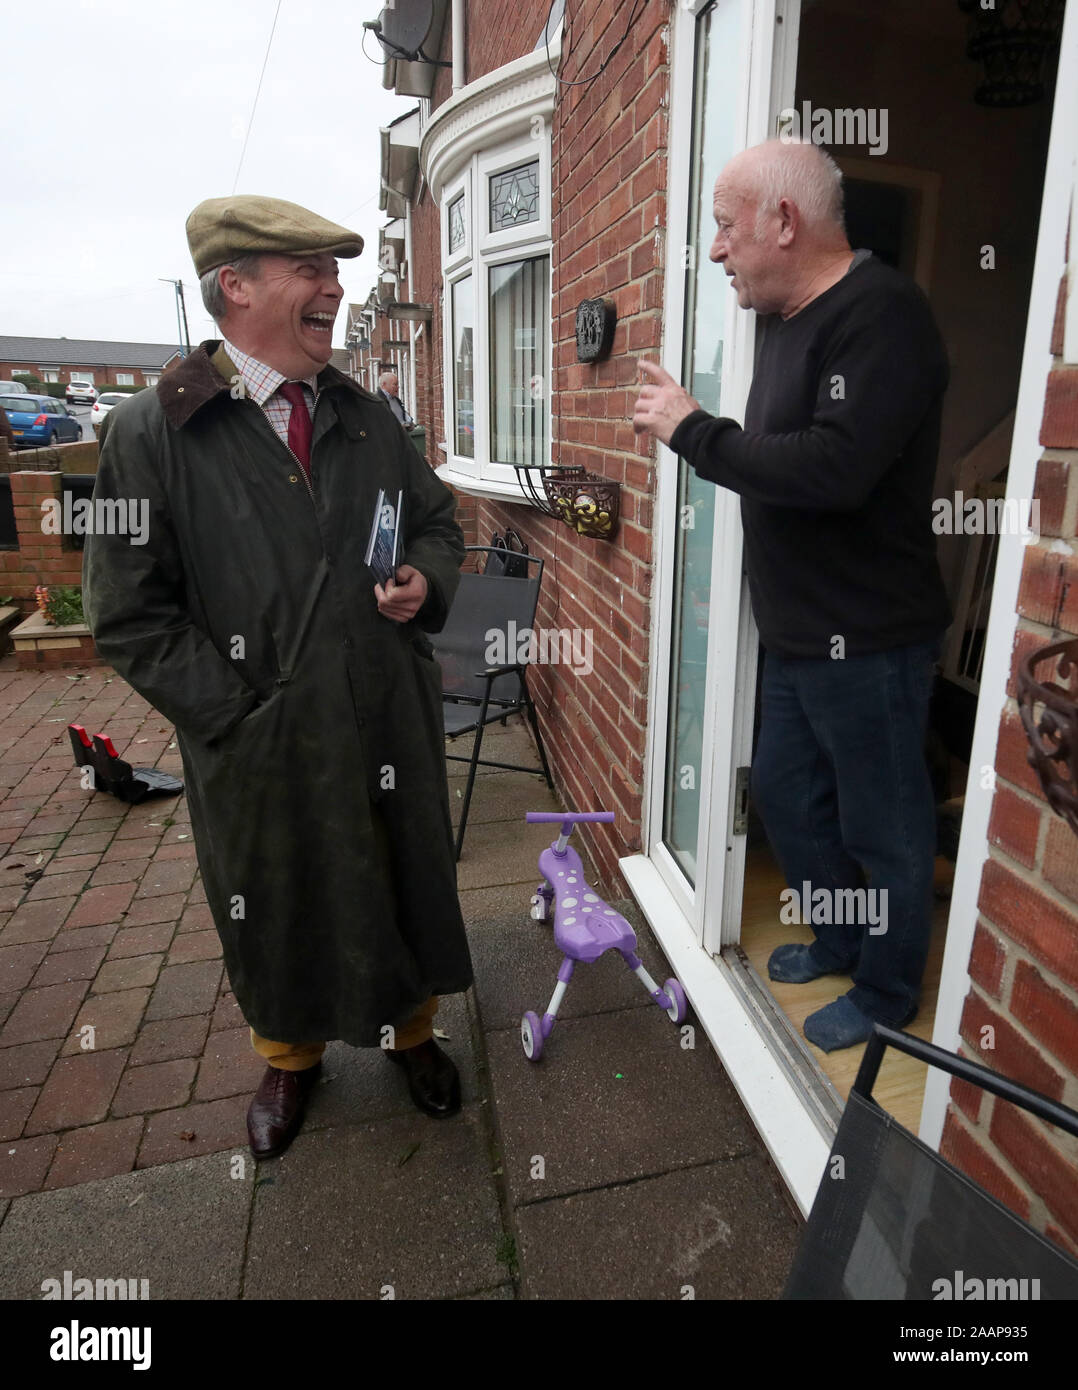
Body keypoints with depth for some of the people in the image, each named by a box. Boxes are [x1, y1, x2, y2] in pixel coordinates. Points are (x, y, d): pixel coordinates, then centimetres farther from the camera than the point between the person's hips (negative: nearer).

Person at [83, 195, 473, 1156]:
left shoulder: (369, 419, 6)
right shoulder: (151, 434, -8)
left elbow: (439, 523, 16)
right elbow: (128, 613, -8)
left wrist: (427, 581, -7)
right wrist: (234, 708, -13)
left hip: (391, 720, 4)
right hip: (259, 743, -3)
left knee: (407, 884, 18)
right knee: (275, 908, 17)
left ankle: (411, 1031, 47)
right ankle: (290, 1057, 48)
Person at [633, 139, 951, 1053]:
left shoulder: (880, 315, -17)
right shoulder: (791, 321, 11)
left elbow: (835, 467, -30)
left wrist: (694, 430, -21)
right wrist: (691, 430, 1)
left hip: (867, 640, -9)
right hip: (800, 634, 9)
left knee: (882, 825, 8)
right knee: (786, 794, 20)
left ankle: (888, 994, 32)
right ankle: (838, 940, 44)